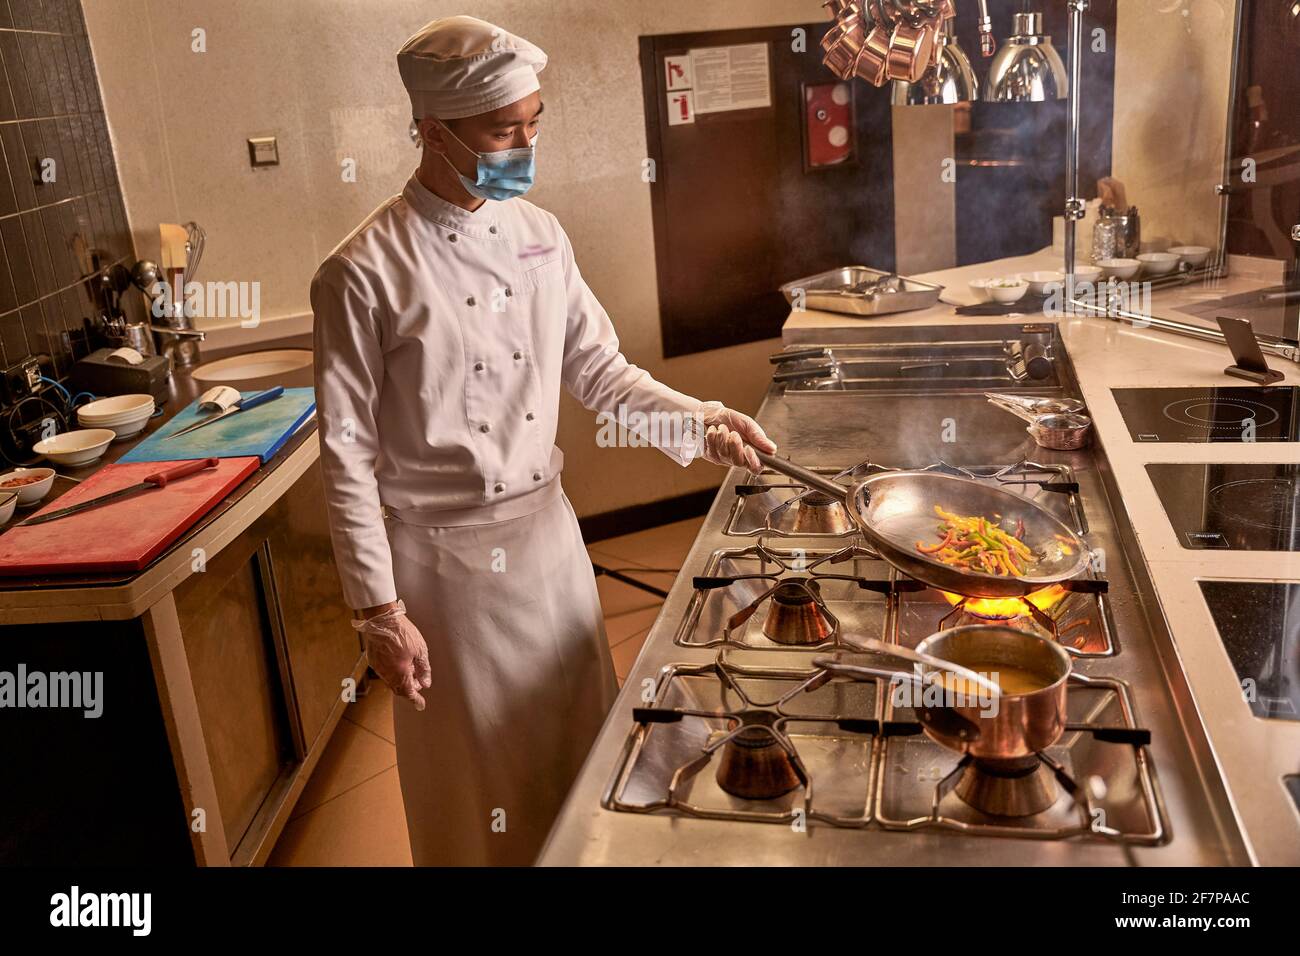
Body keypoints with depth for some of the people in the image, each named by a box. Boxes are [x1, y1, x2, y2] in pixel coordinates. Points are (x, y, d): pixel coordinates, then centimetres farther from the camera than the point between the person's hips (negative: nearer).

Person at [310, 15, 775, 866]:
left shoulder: (540, 235, 1)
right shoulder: (365, 272, -17)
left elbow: (598, 371, 5)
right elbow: (349, 455, -13)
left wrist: (700, 422, -10)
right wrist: (379, 610, -12)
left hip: (547, 530, 5)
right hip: (444, 556, -5)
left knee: (579, 741, 19)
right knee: (478, 778, 12)